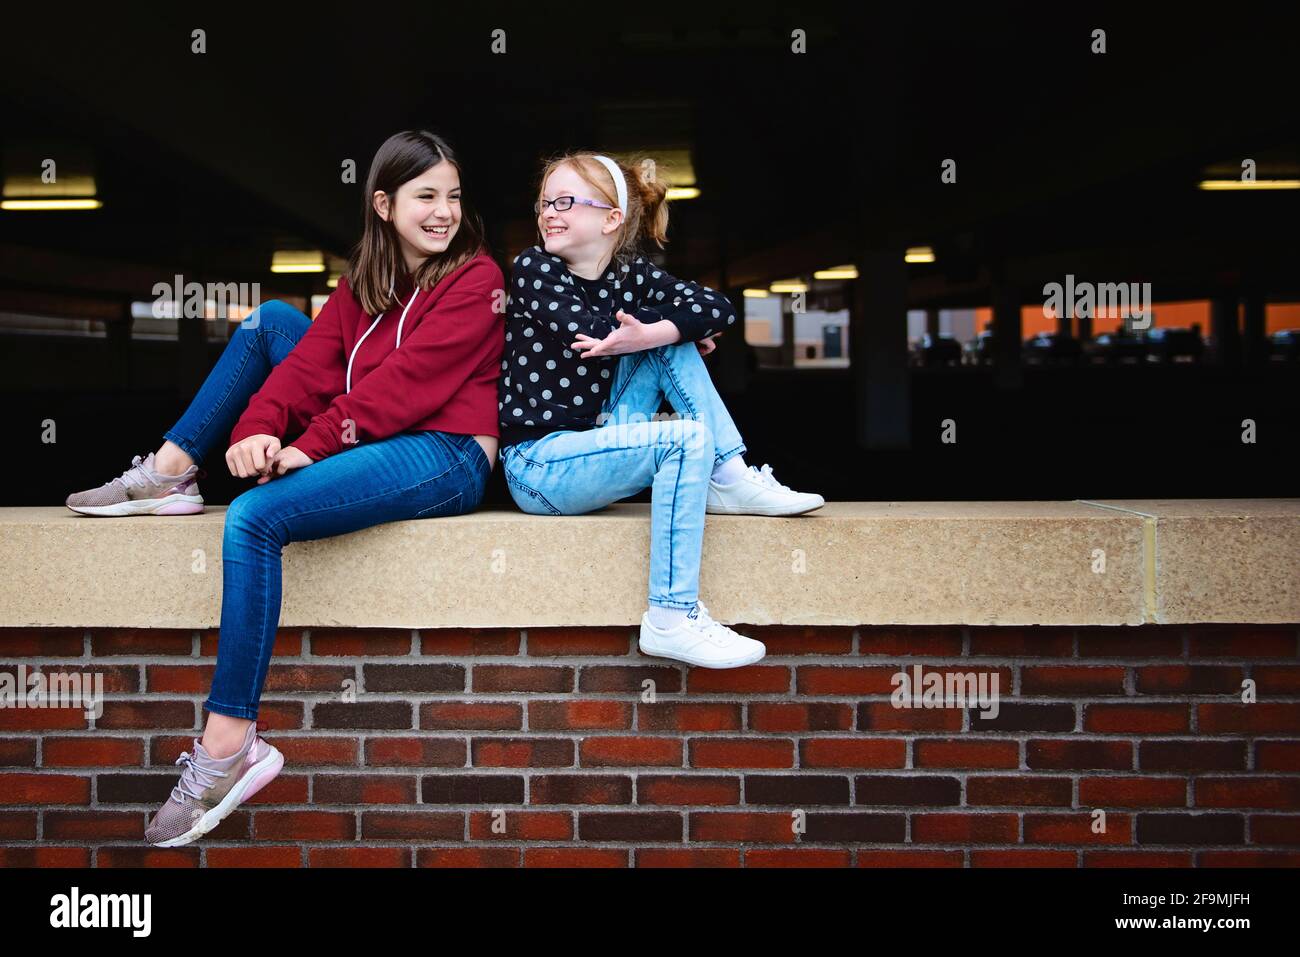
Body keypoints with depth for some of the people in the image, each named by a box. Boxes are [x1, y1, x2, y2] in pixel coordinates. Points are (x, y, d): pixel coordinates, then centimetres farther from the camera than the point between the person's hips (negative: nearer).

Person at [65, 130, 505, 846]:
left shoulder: (476, 279, -4)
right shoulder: (365, 282, 17)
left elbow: (404, 382, -15)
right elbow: (314, 363, 3)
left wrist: (310, 446, -20)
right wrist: (259, 427, -16)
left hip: (443, 457, -8)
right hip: (374, 442, 8)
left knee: (254, 517, -27)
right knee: (271, 319, 10)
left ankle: (228, 748, -25)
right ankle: (168, 475, 2)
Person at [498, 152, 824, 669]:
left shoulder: (631, 274, 6)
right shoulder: (533, 268, -6)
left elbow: (718, 307, -10)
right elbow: (594, 334, -22)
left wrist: (652, 333, -26)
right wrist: (683, 324, -13)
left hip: (595, 441, 5)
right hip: (537, 465, -5)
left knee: (668, 344, -5)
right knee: (688, 439, -25)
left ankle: (730, 478, -6)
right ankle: (672, 618, -26)